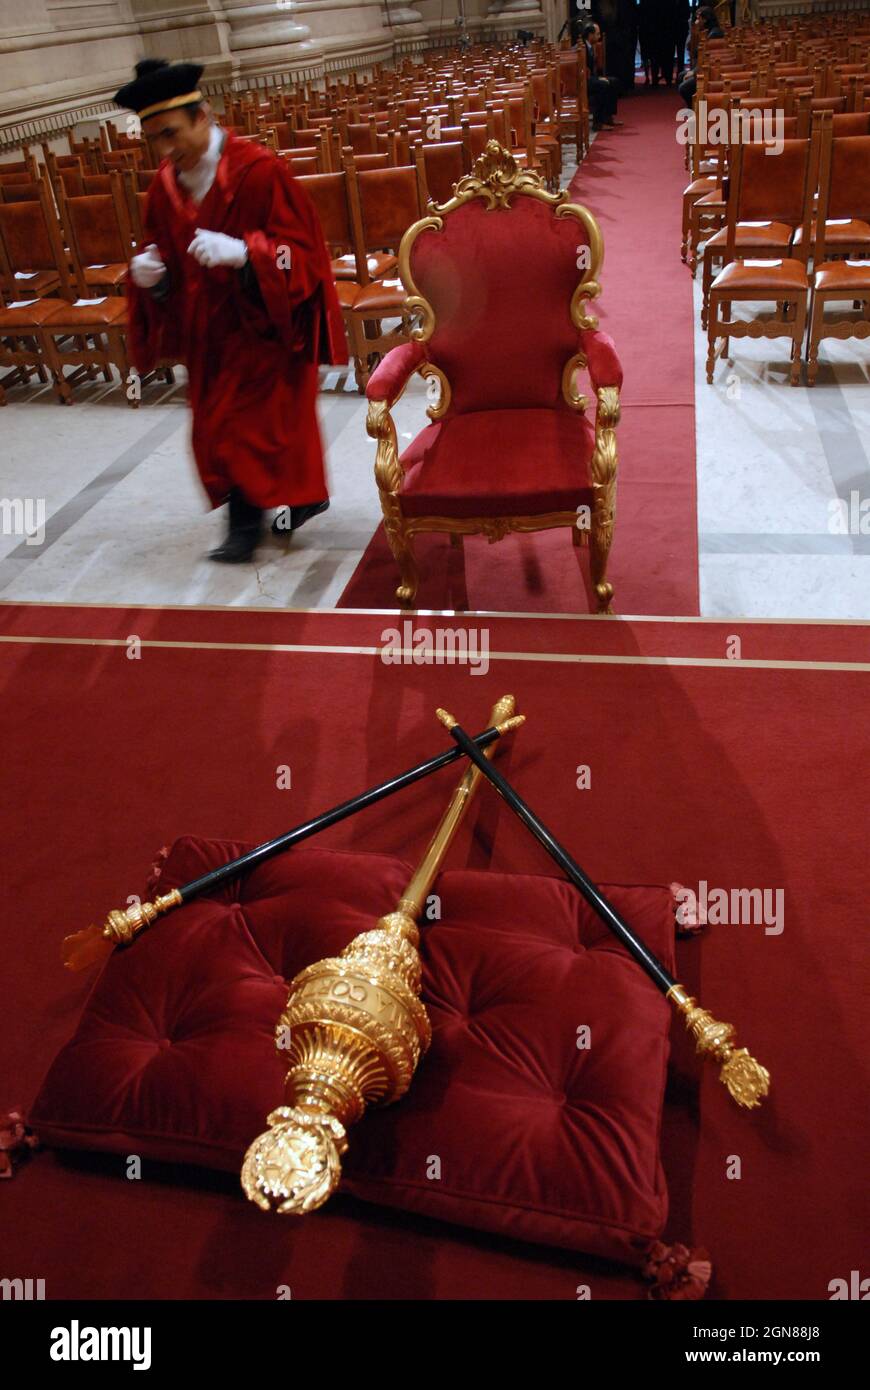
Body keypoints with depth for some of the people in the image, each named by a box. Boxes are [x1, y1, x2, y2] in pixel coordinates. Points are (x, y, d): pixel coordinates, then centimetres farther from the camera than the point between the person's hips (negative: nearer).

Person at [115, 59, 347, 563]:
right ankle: (306, 496, 33)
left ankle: (246, 528, 11)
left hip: (261, 325, -6)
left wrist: (241, 253, -34)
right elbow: (164, 255, 12)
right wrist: (150, 271, -12)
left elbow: (300, 251, -18)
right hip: (208, 329, 6)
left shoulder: (260, 170, -17)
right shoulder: (165, 186, 2)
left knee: (242, 426, -4)